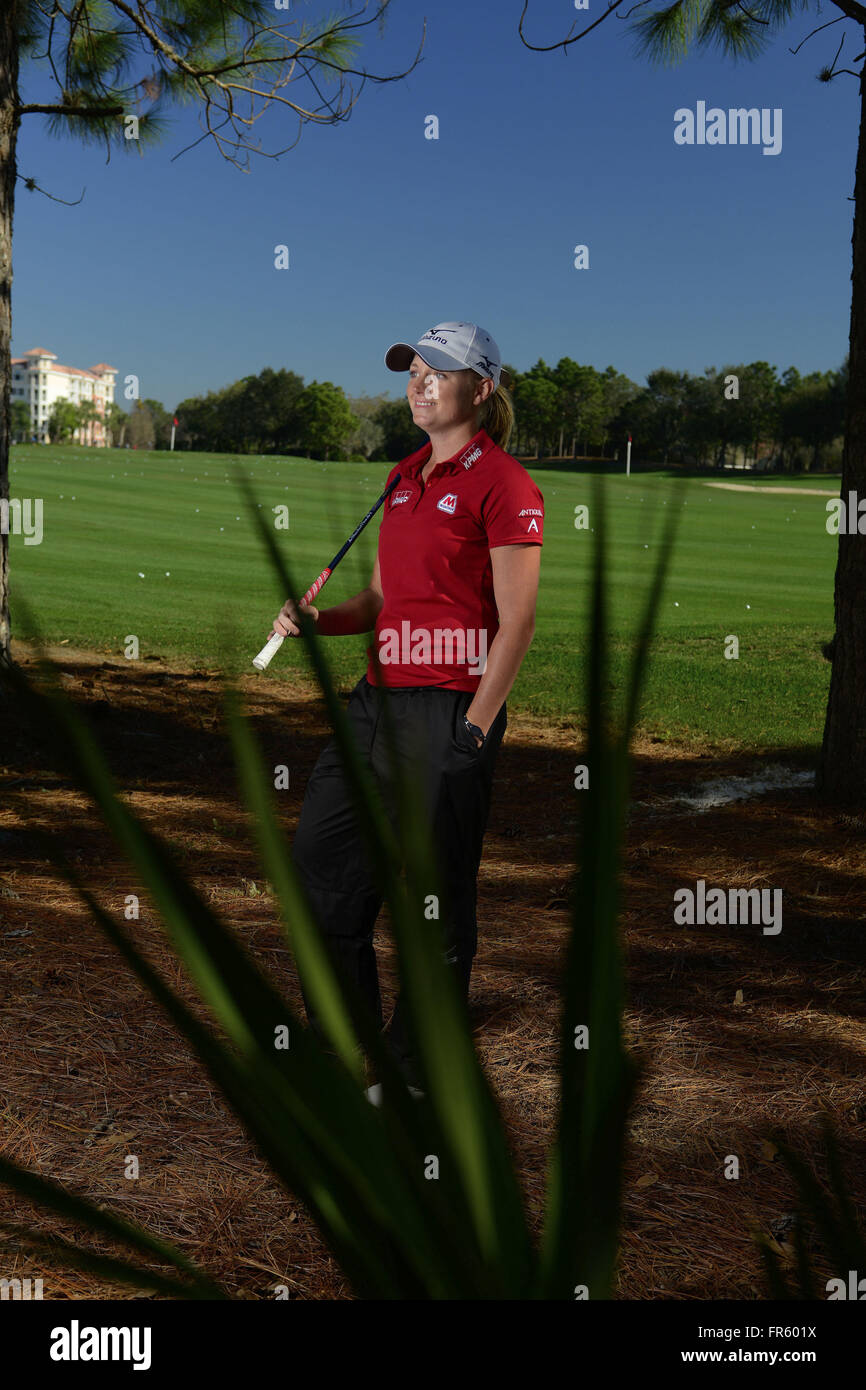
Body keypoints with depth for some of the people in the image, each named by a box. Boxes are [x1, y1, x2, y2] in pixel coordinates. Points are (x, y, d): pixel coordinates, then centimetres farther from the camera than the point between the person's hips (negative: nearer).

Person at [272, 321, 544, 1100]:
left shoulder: (500, 482, -8)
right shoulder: (405, 476, 16)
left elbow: (517, 622, -12)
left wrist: (474, 731, -17)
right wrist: (316, 622, 2)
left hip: (451, 708, -8)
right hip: (377, 698, 9)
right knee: (322, 861, 13)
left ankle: (411, 1075, 22)